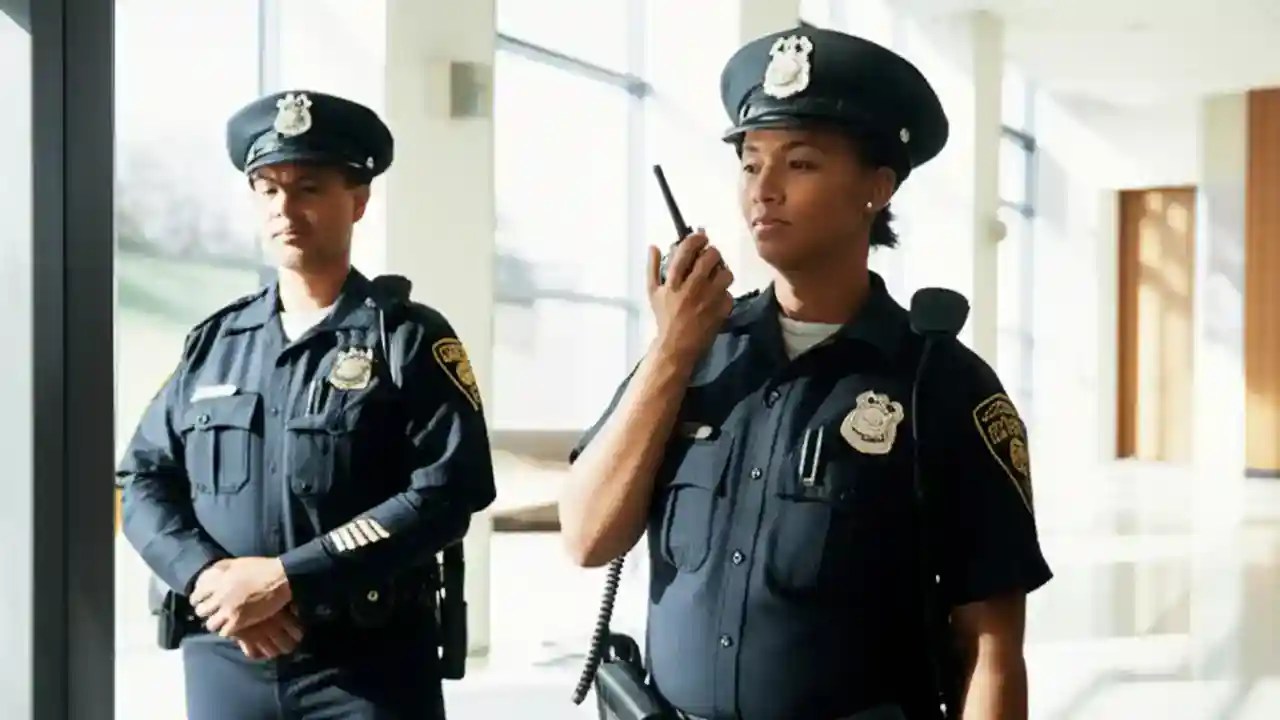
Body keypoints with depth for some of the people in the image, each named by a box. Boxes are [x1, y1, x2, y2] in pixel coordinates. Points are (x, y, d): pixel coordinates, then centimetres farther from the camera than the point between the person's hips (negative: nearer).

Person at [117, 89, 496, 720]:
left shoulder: (411, 338, -3)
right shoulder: (213, 342, 10)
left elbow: (447, 491, -13)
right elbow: (143, 478, 9)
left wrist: (284, 579, -18)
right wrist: (208, 576, -10)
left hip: (370, 669, -3)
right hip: (225, 661, 4)